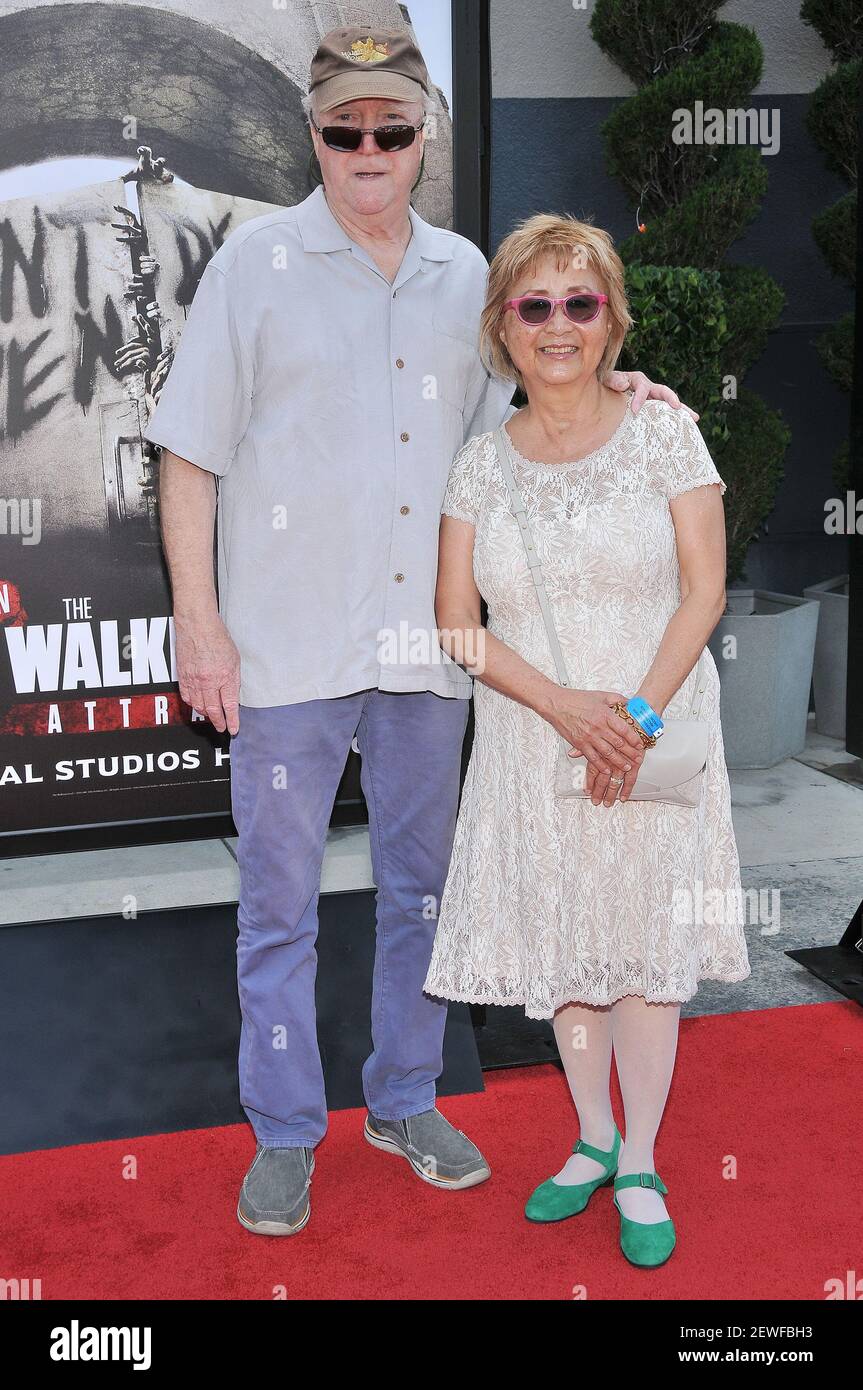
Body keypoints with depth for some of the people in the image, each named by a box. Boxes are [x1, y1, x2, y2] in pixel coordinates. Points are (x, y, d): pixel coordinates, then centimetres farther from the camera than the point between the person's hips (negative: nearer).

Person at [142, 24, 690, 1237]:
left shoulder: (463, 272, 9)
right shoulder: (257, 261, -2)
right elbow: (191, 454, -3)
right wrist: (199, 621, -9)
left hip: (424, 644, 4)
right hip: (290, 646, -3)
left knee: (421, 886, 14)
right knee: (280, 902, 6)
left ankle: (405, 1103, 33)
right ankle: (284, 1138, 22)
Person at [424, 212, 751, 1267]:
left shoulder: (662, 433, -3)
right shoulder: (482, 461, 2)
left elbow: (704, 592, -5)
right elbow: (456, 620, -1)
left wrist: (637, 716, -16)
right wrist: (564, 705, -15)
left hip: (655, 732, -2)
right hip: (532, 738, 2)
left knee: (648, 944, 4)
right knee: (561, 943, 11)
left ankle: (639, 1167, 21)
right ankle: (593, 1141, 31)